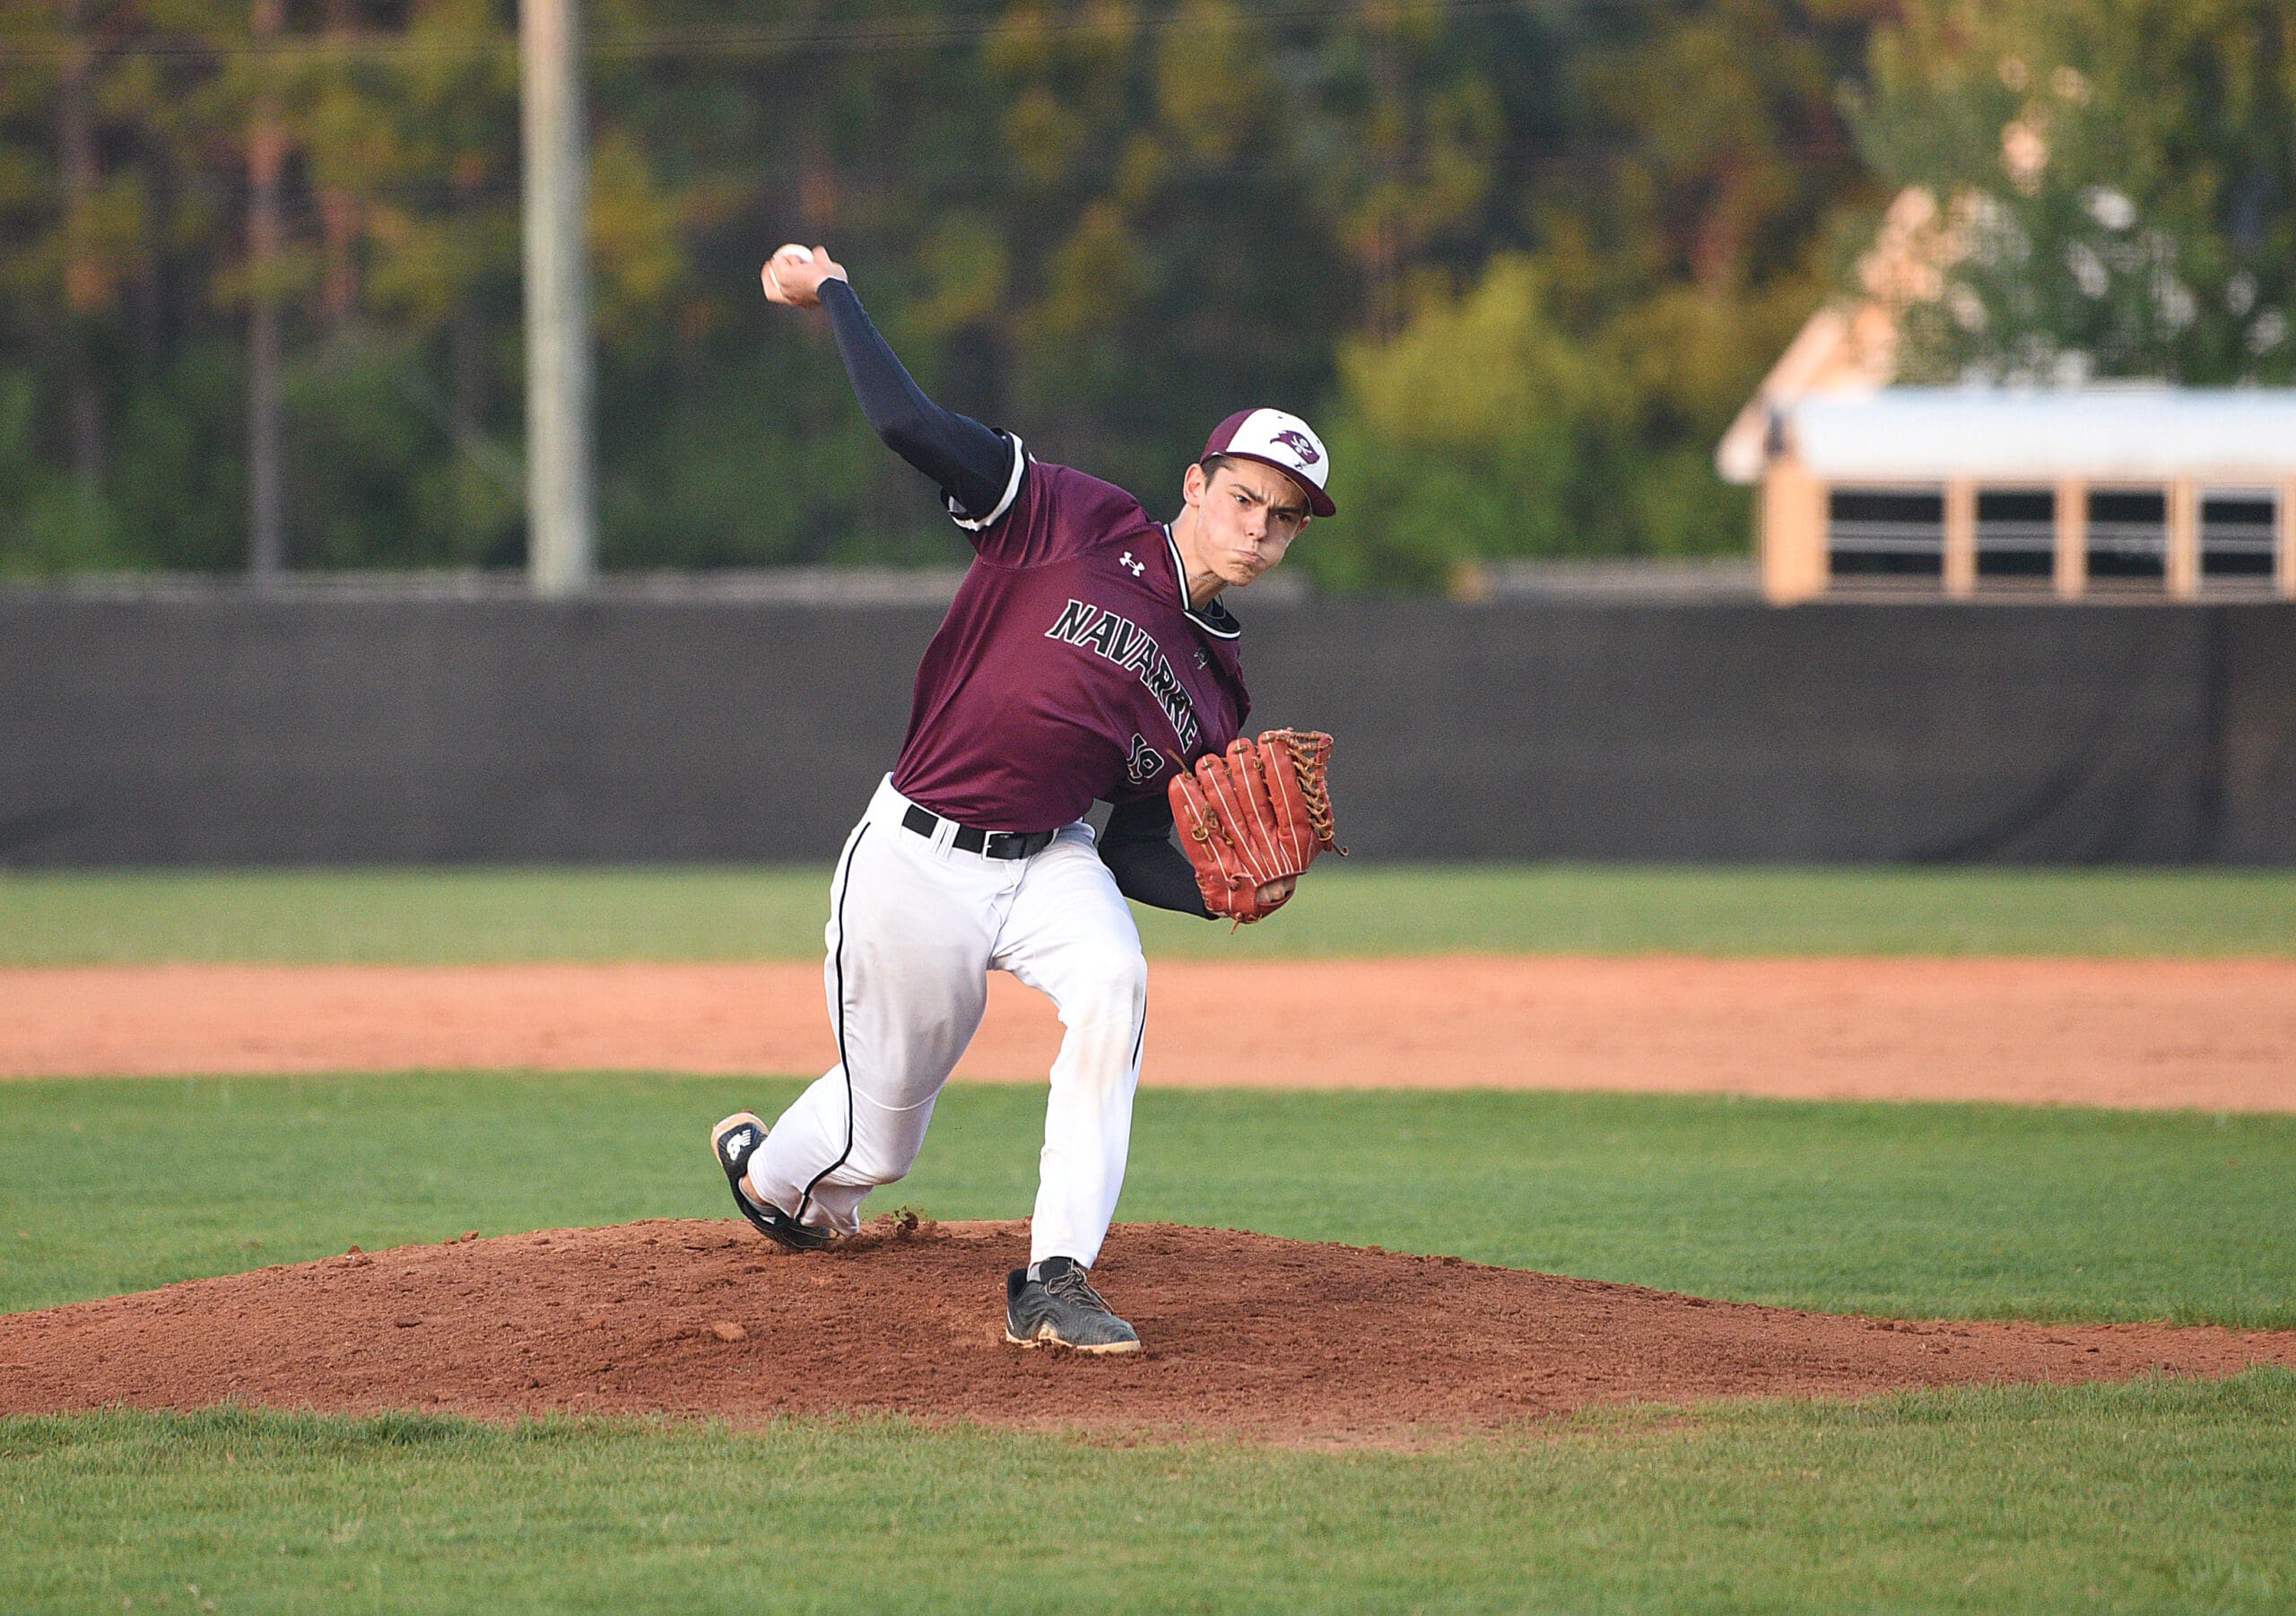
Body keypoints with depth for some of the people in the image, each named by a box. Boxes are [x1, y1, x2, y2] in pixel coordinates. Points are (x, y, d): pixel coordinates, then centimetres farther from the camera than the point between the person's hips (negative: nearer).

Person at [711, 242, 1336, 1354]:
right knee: (877, 1138, 5)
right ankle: (766, 1168, 45)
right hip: (914, 861, -4)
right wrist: (831, 291, -13)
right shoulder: (1076, 522, -8)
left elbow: (1137, 850, 10)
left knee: (1110, 985, -31)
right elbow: (909, 426, -16)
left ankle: (1055, 1281, -26)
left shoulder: (1215, 688, 8)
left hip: (1051, 864, 4)